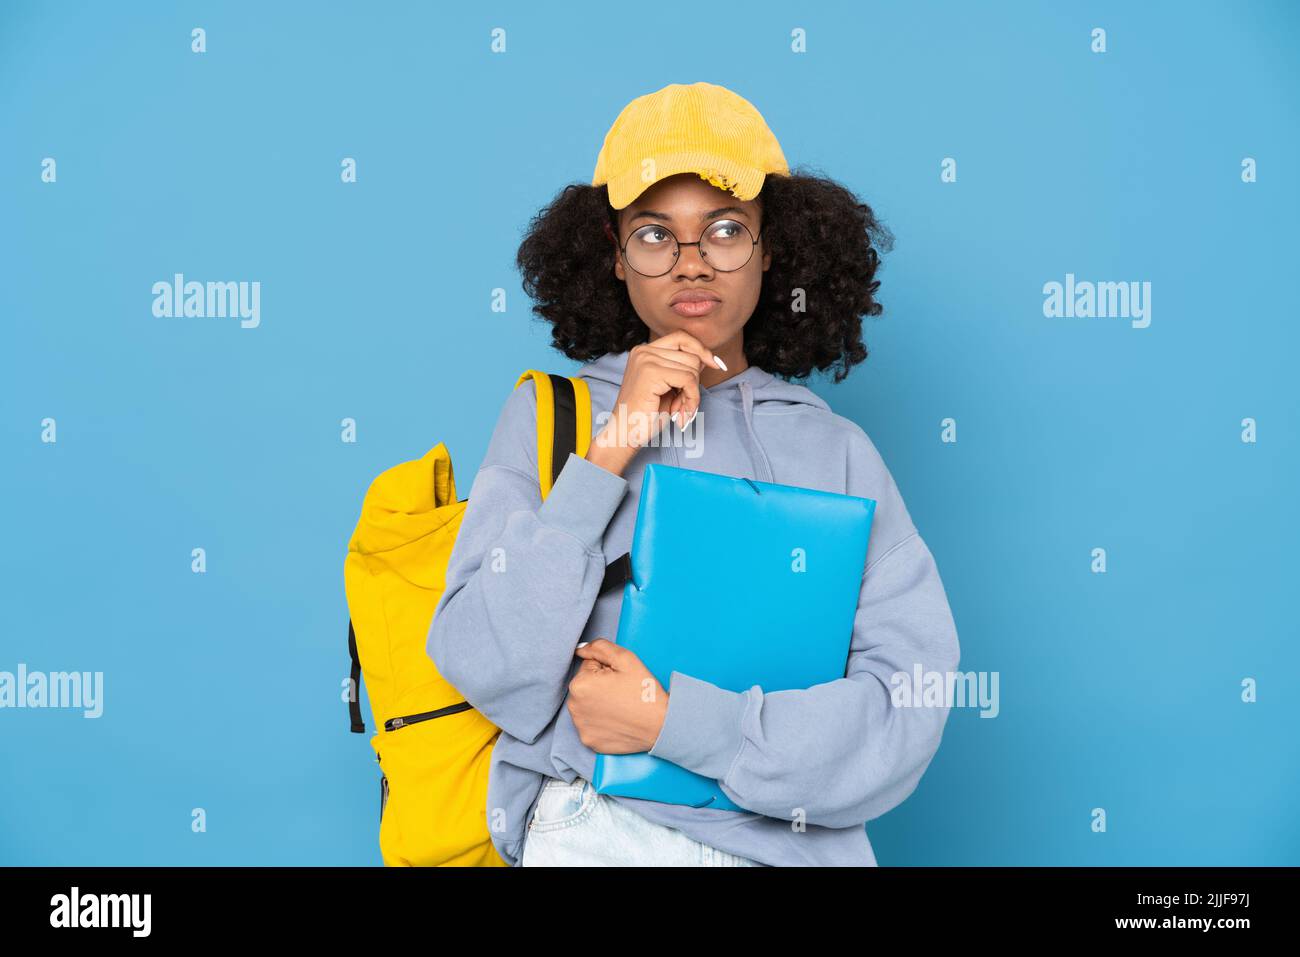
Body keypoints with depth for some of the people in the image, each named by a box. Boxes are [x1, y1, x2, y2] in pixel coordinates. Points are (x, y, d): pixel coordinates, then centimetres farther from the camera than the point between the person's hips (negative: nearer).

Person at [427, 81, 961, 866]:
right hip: (588, 831, -1)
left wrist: (674, 721, -11)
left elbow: (911, 704, -4)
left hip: (794, 839, 1)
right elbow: (488, 671, -6)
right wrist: (611, 451, -11)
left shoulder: (838, 449, 4)